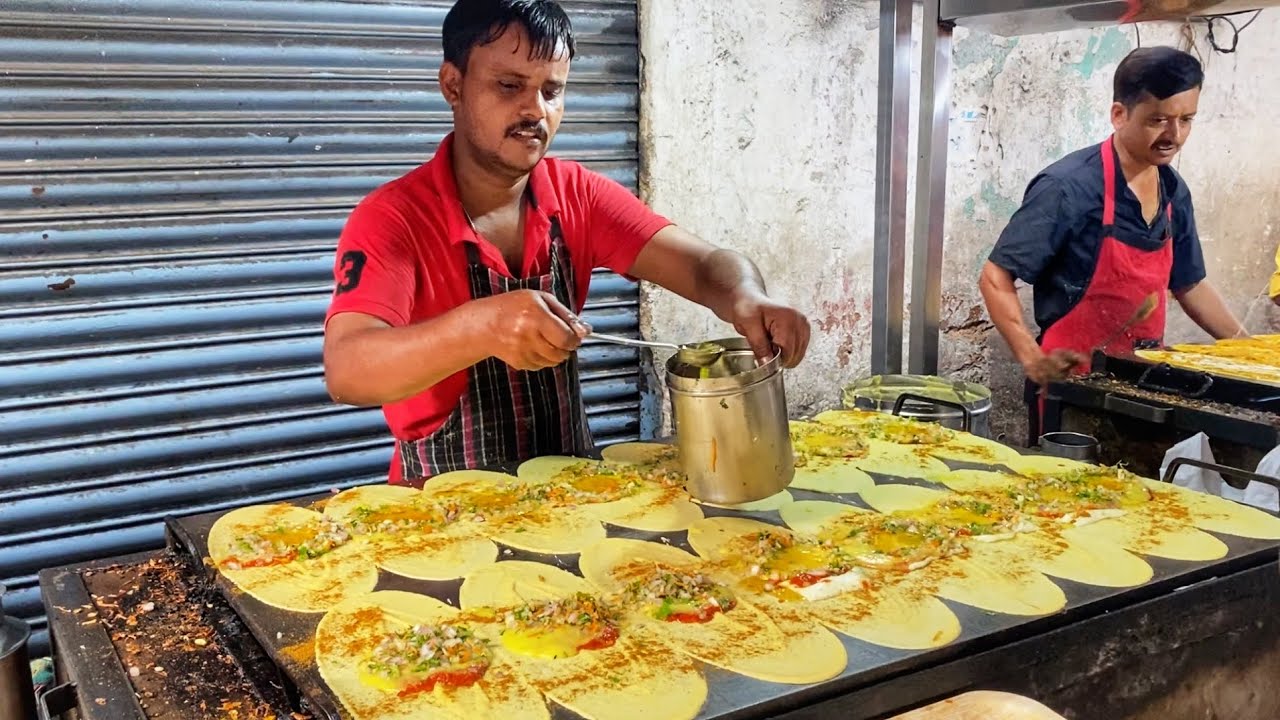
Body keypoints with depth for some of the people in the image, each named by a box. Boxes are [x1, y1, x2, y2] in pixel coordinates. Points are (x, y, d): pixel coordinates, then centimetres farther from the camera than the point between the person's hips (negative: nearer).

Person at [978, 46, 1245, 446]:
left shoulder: (1174, 192, 6)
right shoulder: (1069, 187, -16)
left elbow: (1188, 285, 19)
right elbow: (995, 278, -15)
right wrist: (1032, 359, -25)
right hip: (1074, 383, -6)